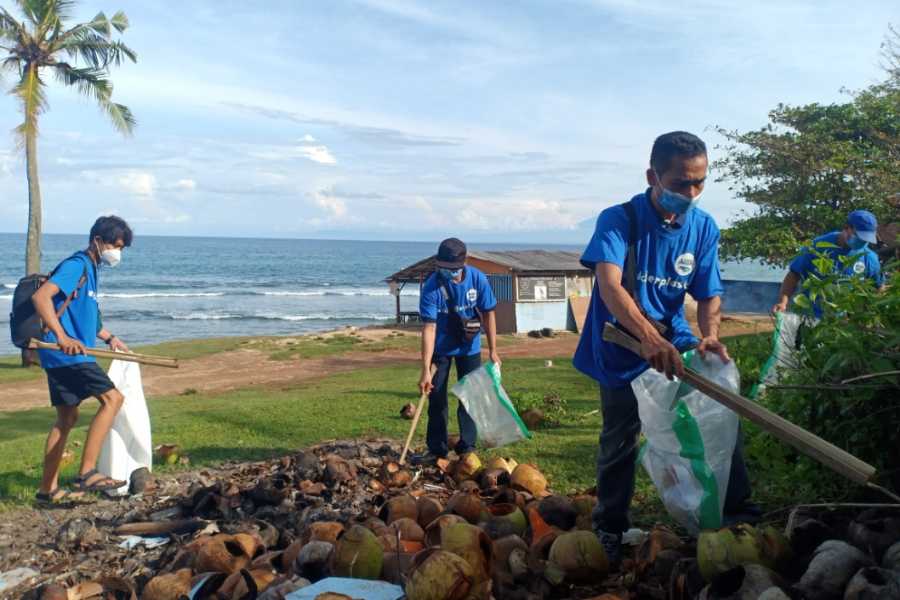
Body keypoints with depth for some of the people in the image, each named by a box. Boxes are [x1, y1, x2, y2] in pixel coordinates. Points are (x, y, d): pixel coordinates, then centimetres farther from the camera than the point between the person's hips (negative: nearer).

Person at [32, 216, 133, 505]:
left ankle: (48, 489, 22)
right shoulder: (77, 265, -11)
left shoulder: (90, 269, 19)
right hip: (67, 353, -10)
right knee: (113, 397, -16)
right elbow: (40, 296, -25)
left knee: (67, 418, 14)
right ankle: (86, 474, -17)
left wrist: (109, 337, 28)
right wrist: (62, 337, -33)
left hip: (62, 355, 10)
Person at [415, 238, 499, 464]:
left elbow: (488, 314, -7)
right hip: (441, 347, -1)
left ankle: (467, 446, 16)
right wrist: (426, 371, -32)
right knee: (436, 397, 0)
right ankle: (437, 448, 10)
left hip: (469, 346, 2)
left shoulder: (478, 279, -19)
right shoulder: (431, 287, -25)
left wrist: (492, 350, -6)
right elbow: (429, 328, -28)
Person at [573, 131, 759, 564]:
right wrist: (649, 337, -49)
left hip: (674, 339, 4)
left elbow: (709, 294, -2)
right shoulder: (619, 219, -20)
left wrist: (709, 334, -25)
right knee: (619, 443, 7)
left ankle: (739, 510, 14)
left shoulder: (703, 227, -5)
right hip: (622, 348, -4)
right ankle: (609, 531, 27)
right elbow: (609, 285, -34)